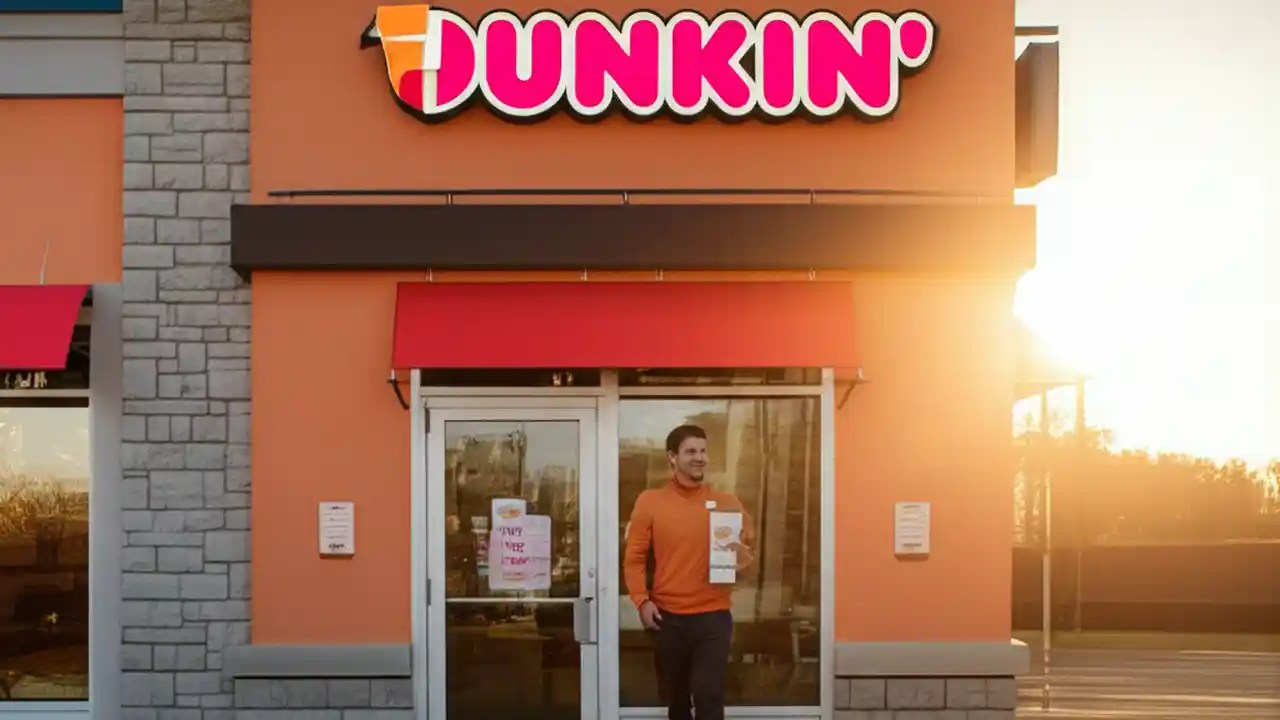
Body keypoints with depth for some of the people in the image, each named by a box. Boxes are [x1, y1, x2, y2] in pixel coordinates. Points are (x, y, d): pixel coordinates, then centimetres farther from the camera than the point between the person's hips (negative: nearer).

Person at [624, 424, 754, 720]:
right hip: (667, 617, 1)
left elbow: (748, 550, 13)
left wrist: (742, 557, -11)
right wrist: (642, 600, -10)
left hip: (713, 617, -1)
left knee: (709, 695, -10)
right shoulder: (650, 501, 2)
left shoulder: (726, 502, 5)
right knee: (675, 696, 14)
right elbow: (634, 558, 2)